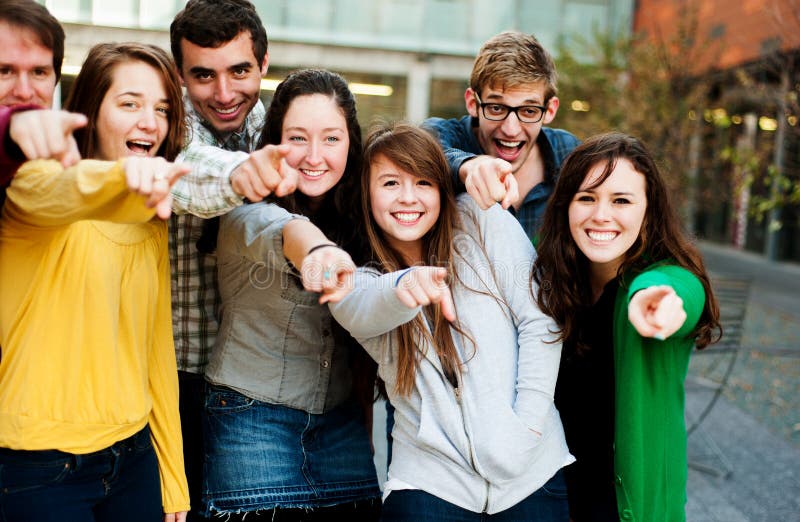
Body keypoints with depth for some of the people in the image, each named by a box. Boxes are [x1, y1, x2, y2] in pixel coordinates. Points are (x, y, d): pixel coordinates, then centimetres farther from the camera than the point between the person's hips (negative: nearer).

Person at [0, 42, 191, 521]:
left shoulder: (153, 228, 8)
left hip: (135, 455, 6)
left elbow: (159, 352, 10)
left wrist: (174, 483, 10)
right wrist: (123, 177, -56)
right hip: (44, 466, -5)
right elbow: (47, 192, -34)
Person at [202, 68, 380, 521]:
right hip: (253, 413, -4)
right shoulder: (248, 212, -13)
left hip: (341, 419, 4)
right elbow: (275, 228, -39)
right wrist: (313, 245, -59)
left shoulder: (357, 215, 1)